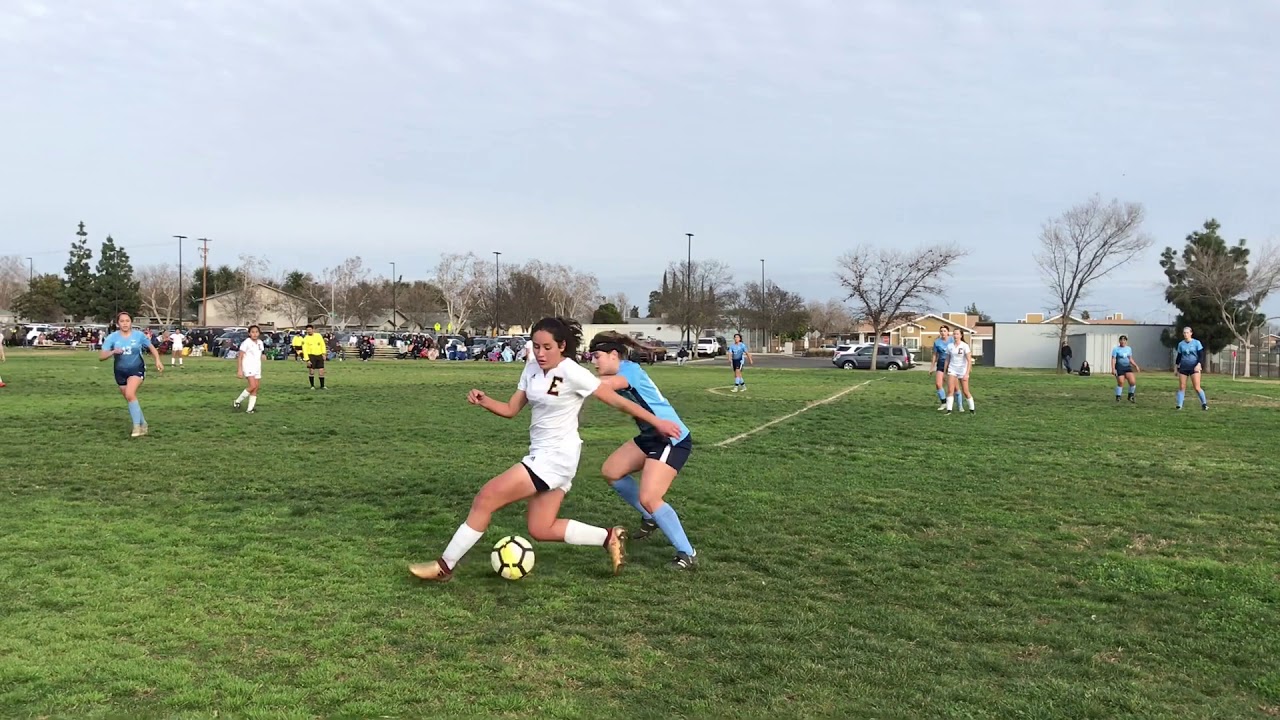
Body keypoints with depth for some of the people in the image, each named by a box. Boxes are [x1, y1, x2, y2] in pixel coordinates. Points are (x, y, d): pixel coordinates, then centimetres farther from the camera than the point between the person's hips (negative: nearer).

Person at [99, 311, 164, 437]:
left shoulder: (139, 335, -8)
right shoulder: (112, 337, -8)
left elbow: (151, 347, 9)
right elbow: (101, 357, -12)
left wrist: (158, 360, -3)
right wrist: (113, 352, -30)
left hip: (137, 369, -3)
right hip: (120, 372, 3)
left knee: (130, 394, -24)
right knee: (130, 399, 10)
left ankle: (137, 426, -18)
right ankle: (143, 424, 28)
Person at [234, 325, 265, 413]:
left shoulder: (260, 343, 9)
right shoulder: (246, 342, -10)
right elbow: (240, 357, -9)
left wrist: (260, 370, 20)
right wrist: (239, 370, -16)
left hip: (257, 368, 7)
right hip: (248, 367, -7)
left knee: (255, 389, 1)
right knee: (253, 386, -20)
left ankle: (250, 409, 3)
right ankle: (237, 401, -3)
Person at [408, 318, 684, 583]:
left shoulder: (572, 373, -16)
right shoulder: (532, 370, 6)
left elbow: (616, 400, -11)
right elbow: (510, 410, 12)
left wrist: (657, 422, -7)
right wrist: (483, 400, -8)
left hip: (556, 457, -9)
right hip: (541, 454, 9)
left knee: (485, 499, -9)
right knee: (541, 530, 9)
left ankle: (444, 567, 2)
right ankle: (609, 537, 16)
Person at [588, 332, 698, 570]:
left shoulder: (630, 370, -19)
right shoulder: (618, 377, 9)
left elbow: (606, 384, -37)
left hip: (673, 440, -10)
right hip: (650, 437, 10)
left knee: (648, 498, -17)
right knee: (611, 471, 13)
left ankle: (687, 554, -5)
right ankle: (651, 517, 28)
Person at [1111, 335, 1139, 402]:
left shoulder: (1129, 349, 12)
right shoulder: (1116, 349, -4)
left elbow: (1130, 359, 21)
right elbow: (1113, 359, -9)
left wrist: (1136, 366, 10)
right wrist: (1113, 369, -19)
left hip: (1127, 367, 4)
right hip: (1119, 368, -4)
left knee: (1133, 382, -10)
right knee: (1120, 383, -10)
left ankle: (1130, 397, 9)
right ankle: (1118, 398, 8)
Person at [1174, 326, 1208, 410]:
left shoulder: (1197, 343, -1)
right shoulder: (1181, 344, 8)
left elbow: (1201, 355, -2)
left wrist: (1199, 365, -17)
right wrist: (1176, 368, 15)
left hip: (1194, 368, -3)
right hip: (1183, 368, 3)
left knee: (1197, 388, -9)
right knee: (1181, 387, -2)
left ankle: (1204, 403, 6)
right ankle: (1179, 406, 0)